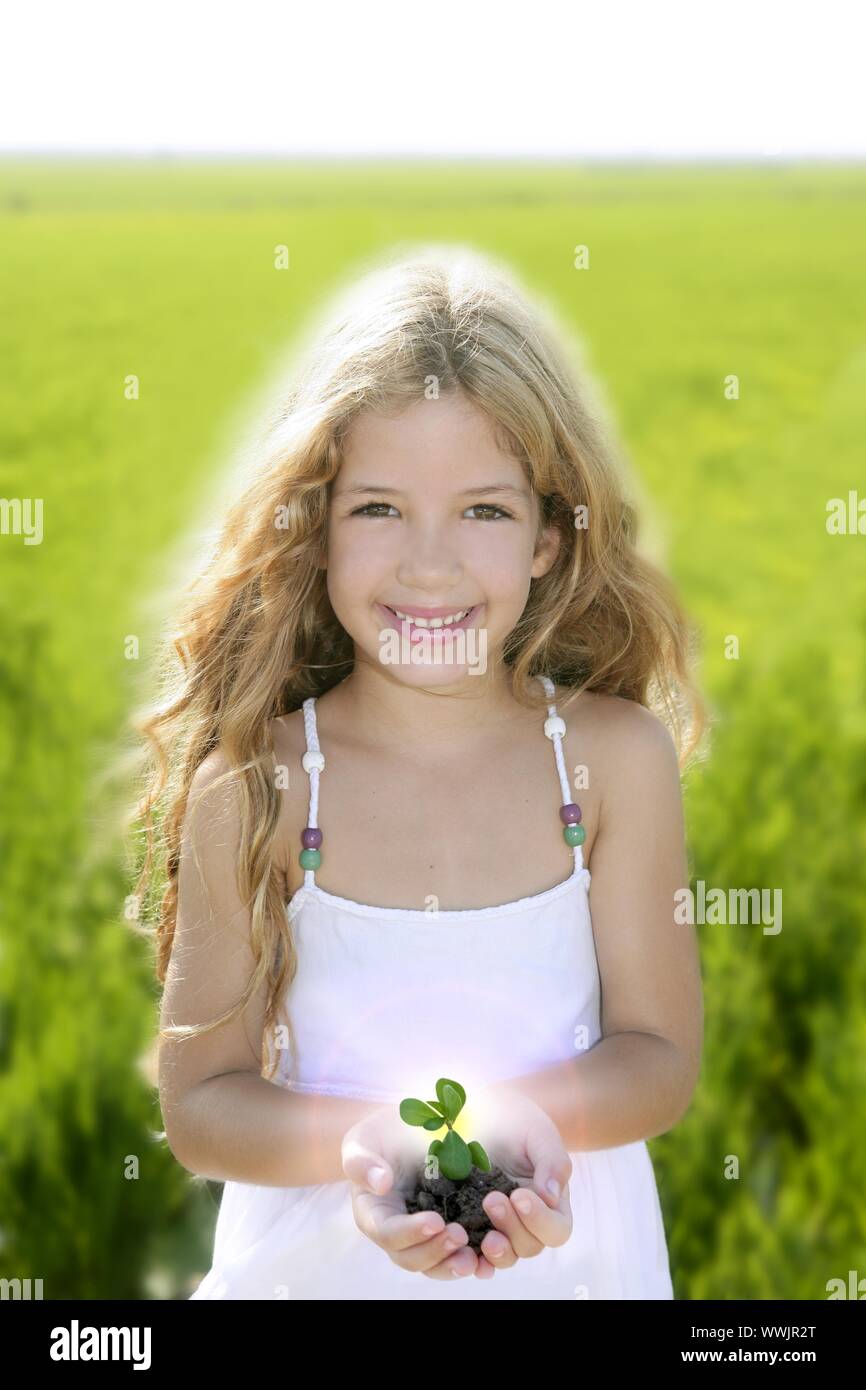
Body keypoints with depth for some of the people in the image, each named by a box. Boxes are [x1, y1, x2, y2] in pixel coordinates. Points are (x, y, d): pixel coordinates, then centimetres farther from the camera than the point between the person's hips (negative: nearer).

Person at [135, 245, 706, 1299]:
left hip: (568, 1252, 1)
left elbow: (661, 1054, -6)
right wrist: (359, 1142, -28)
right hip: (317, 1251, -1)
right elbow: (200, 1101, -10)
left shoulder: (615, 758, -11)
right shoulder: (251, 790, -14)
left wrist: (526, 1115, -25)